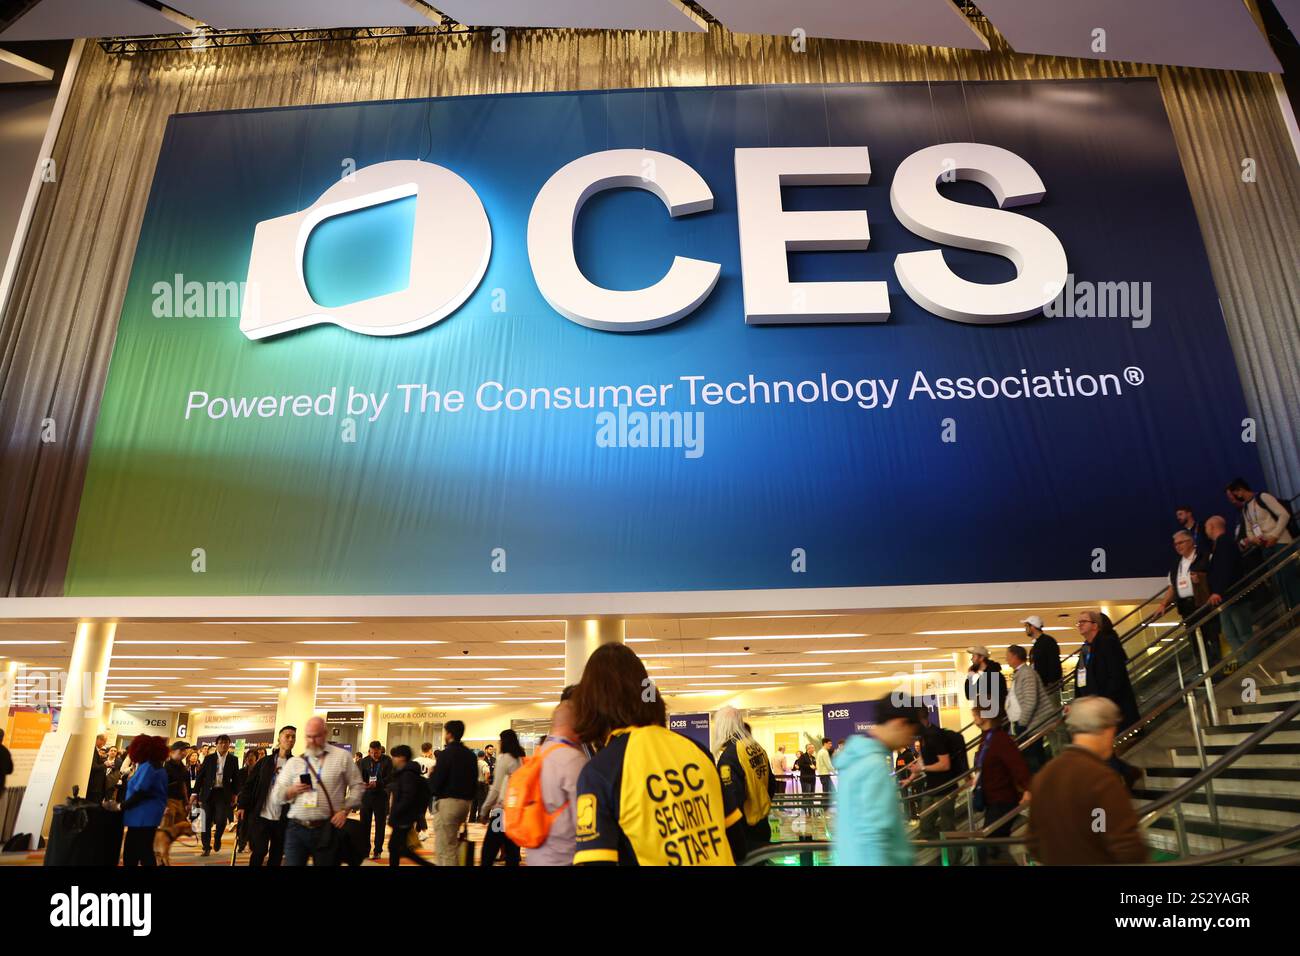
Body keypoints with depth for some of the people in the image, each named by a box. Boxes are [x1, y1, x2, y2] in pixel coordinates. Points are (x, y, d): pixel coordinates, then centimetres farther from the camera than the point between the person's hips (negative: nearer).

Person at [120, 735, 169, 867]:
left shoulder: (147, 767, -15)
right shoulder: (158, 767, 15)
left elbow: (139, 793, -20)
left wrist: (122, 806, -9)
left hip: (143, 816, -9)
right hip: (150, 814, 9)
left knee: (143, 851, -4)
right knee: (131, 850, 15)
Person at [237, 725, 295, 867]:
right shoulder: (265, 761, 5)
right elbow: (249, 784, 4)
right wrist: (242, 806, -5)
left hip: (283, 819, 1)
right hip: (261, 816, 0)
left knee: (276, 855, 8)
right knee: (259, 852, -4)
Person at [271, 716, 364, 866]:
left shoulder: (342, 756, 4)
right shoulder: (293, 762, 10)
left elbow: (357, 786, 5)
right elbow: (276, 797, 11)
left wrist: (345, 810, -7)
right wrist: (292, 791, -9)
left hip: (327, 830, -2)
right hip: (296, 829, 2)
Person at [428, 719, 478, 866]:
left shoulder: (446, 754, -12)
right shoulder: (471, 755, 11)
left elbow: (435, 784, -14)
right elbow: (474, 781, 12)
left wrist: (431, 775, 5)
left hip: (447, 802, -8)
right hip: (465, 802, 8)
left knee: (444, 849, -3)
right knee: (450, 846, 21)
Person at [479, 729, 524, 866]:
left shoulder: (503, 758, -6)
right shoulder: (523, 760, 9)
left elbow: (496, 789, -7)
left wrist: (484, 811, 0)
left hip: (502, 810, -6)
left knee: (488, 851, -2)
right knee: (512, 852, 8)